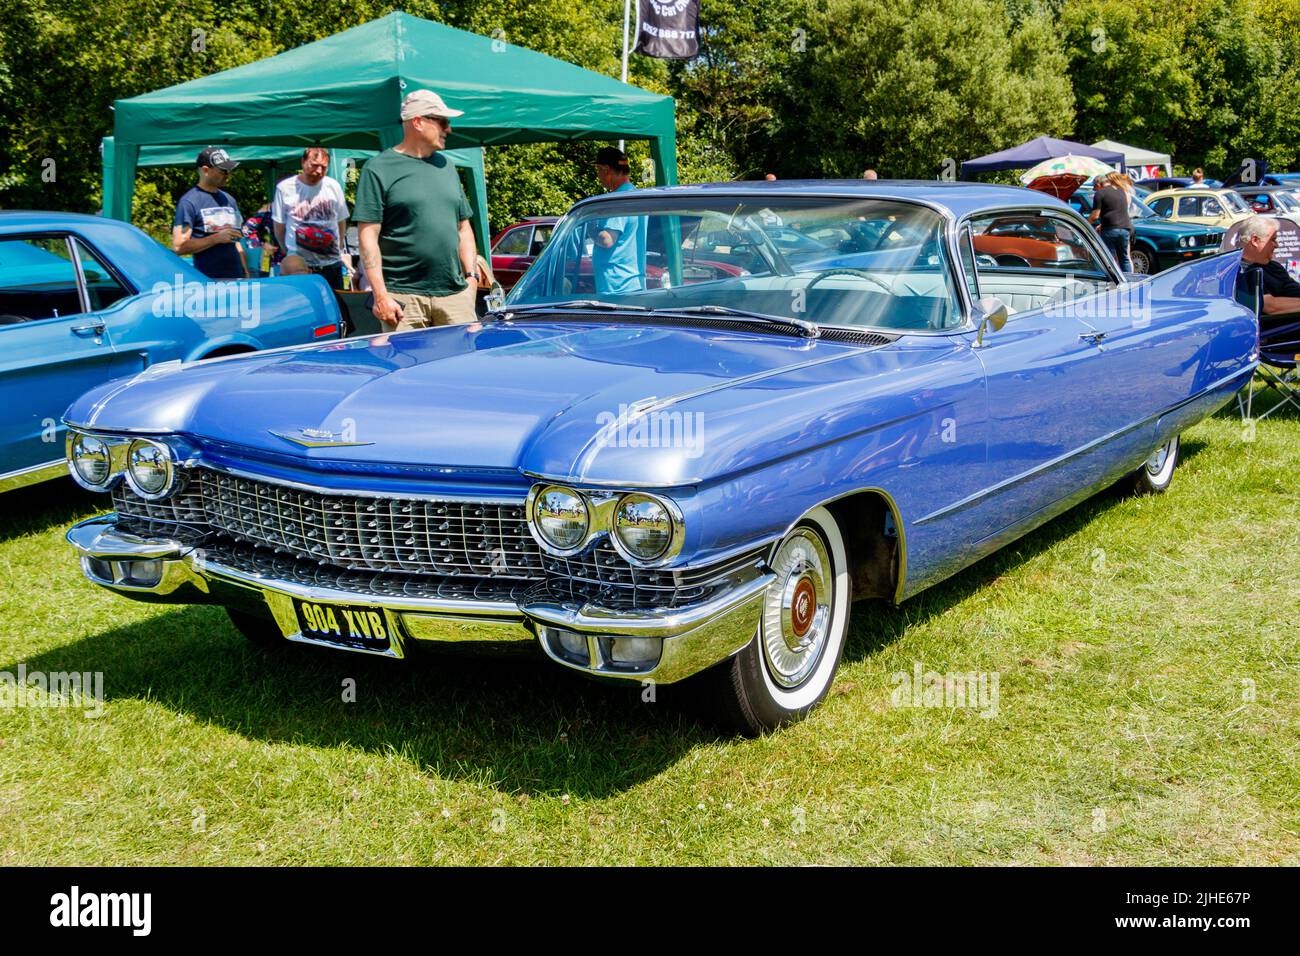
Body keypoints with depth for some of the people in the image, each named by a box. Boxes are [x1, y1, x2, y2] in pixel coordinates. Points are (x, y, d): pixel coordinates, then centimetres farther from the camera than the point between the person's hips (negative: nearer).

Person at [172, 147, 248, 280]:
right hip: (207, 281, -6)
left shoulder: (229, 200, 18)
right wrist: (217, 238, -15)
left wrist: (245, 273, 15)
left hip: (236, 279, 6)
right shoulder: (189, 202, -4)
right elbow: (178, 247, -11)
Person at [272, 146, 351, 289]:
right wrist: (289, 253, 10)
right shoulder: (284, 188, -4)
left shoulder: (333, 186, 2)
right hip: (299, 266, -2)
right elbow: (279, 228, 5)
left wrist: (339, 249, 13)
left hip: (331, 263, 2)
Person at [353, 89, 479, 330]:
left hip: (455, 295, 5)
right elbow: (368, 237, -6)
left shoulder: (446, 166, 18)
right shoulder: (378, 170, -2)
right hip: (404, 298, -5)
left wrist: (471, 275, 10)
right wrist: (380, 296, -13)